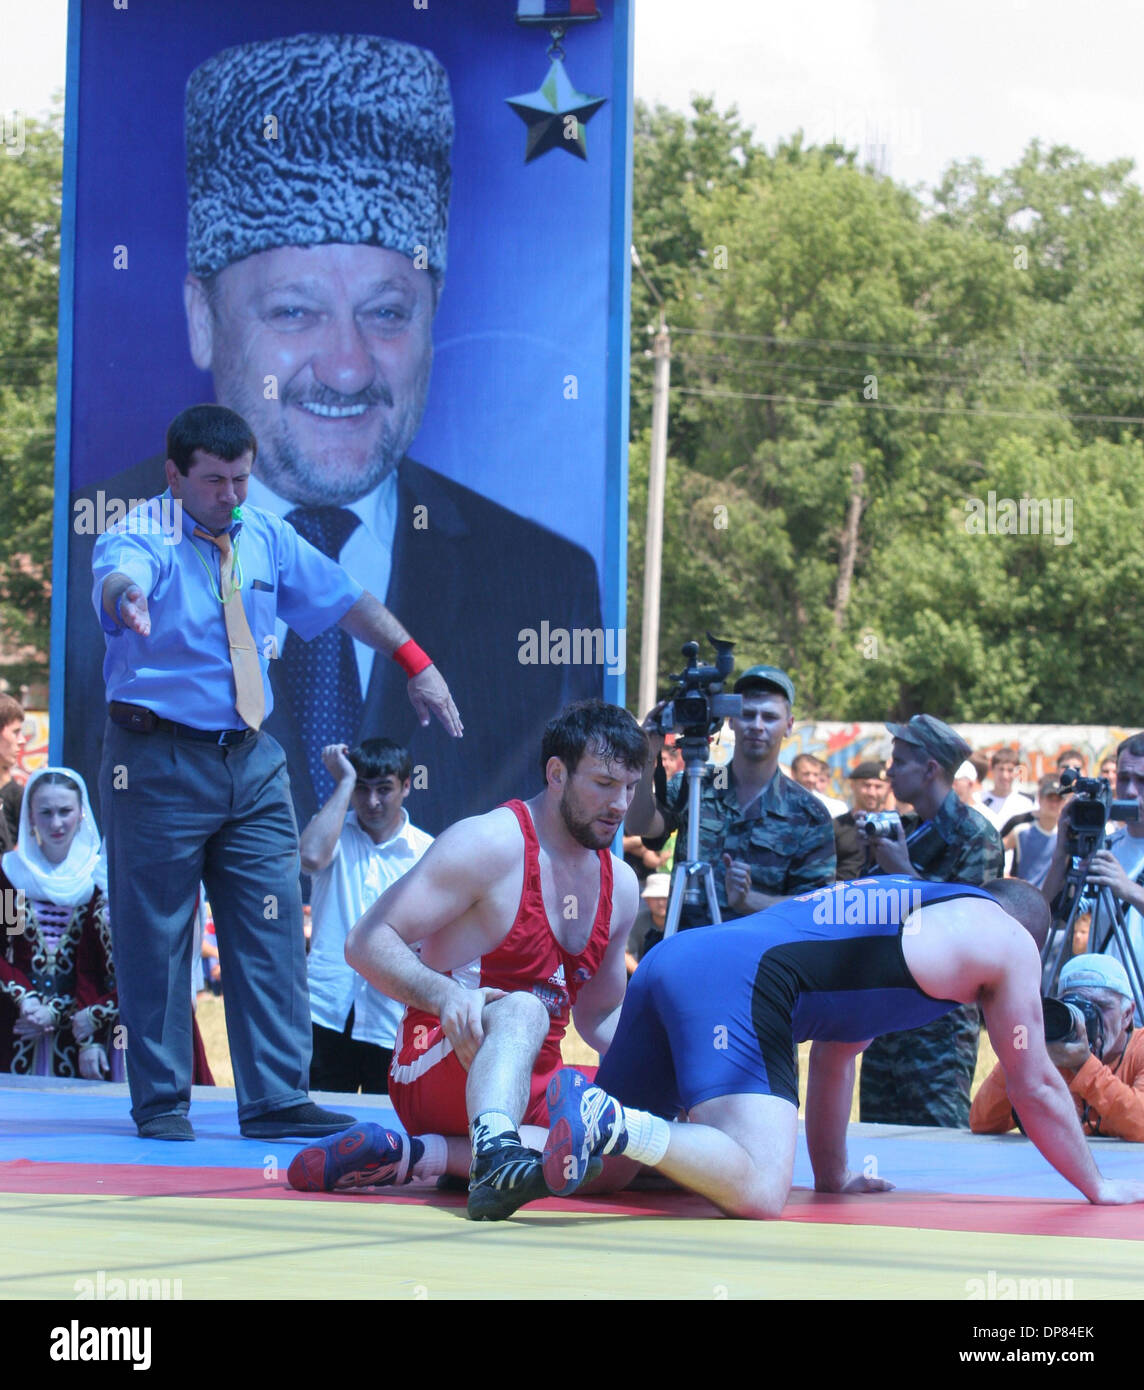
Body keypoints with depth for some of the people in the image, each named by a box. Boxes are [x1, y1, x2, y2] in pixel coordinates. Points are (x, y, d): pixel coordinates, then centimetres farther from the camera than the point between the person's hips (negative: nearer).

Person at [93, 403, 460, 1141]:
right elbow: (118, 576, -34)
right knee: (155, 937, 0)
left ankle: (275, 1100, 5)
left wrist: (417, 662, 10)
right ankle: (161, 1101, 11)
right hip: (160, 758, -5)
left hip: (252, 760, 5)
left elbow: (347, 599, 15)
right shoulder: (143, 536, -10)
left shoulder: (266, 538, 7)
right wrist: (128, 596, -58)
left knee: (272, 929, 1)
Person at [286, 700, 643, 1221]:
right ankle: (495, 1157, -64)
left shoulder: (619, 884, 13)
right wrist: (445, 993, -33)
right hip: (434, 1074, -6)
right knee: (523, 1009, -37)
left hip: (534, 1090, 6)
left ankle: (414, 1155, -28)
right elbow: (366, 942, -14)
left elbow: (600, 1016, 25)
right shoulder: (490, 844, -9)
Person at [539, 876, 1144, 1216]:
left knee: (607, 1168, 17)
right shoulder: (1009, 940, 16)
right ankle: (607, 1122, -35)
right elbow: (1036, 1087, 20)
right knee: (758, 1192, -22)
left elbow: (832, 1055, 41)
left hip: (670, 962, 8)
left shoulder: (892, 906, 37)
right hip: (741, 982, -8)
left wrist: (832, 1175, 45)